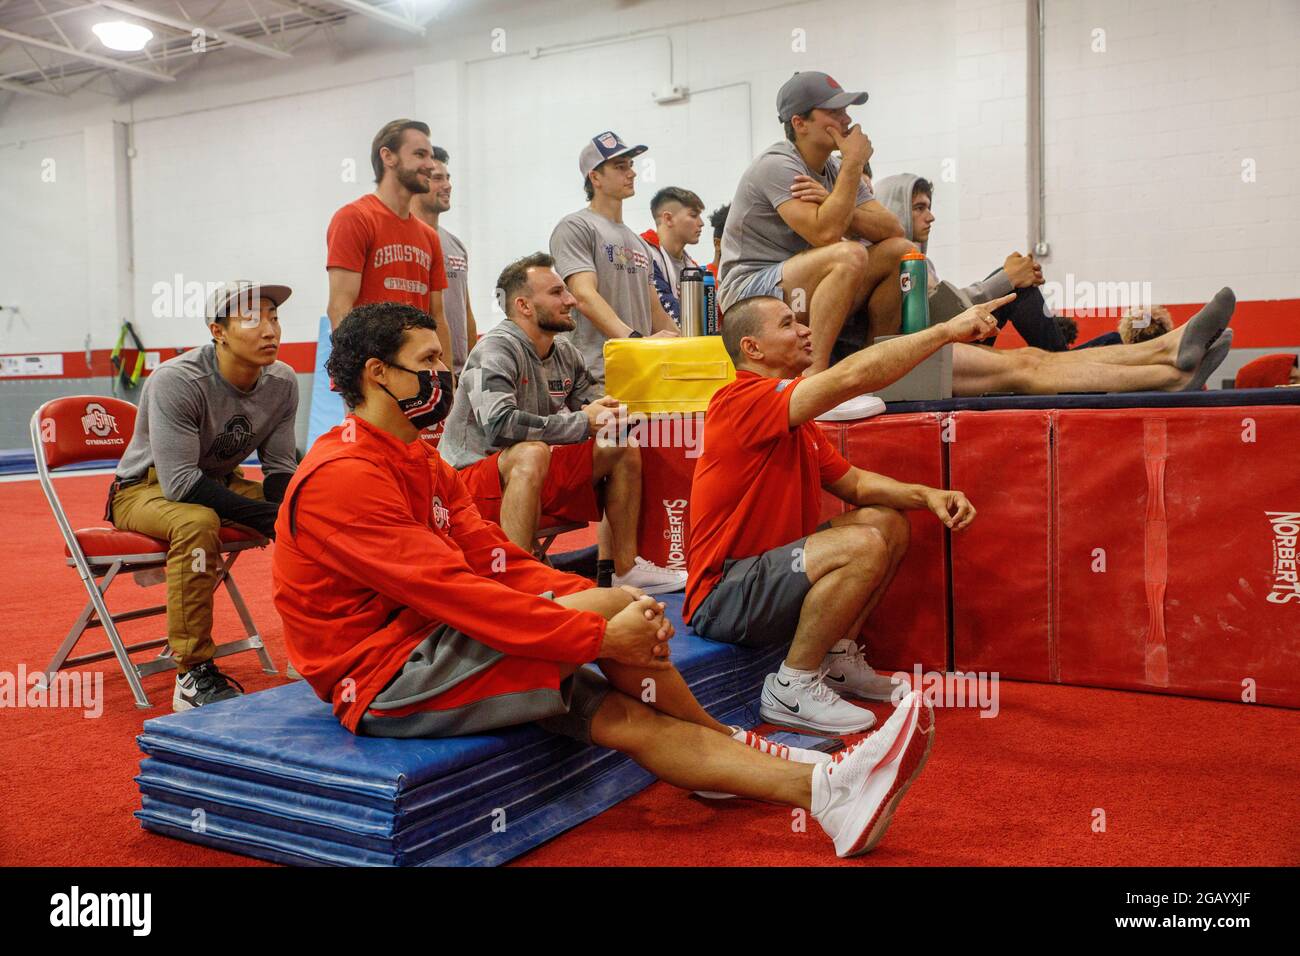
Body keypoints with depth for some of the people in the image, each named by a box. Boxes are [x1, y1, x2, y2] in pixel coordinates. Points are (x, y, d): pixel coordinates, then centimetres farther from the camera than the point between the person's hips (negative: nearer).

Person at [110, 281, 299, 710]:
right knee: (198, 522, -38)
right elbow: (181, 483, -32)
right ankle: (193, 676, -30)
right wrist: (269, 518, -36)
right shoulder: (176, 381, -27)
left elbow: (280, 470, -3)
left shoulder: (282, 382, -10)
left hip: (221, 483, 6)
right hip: (147, 489, -6)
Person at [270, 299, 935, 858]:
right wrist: (601, 633, -24)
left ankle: (824, 790, 0)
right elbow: (456, 593, -25)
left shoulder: (421, 465, 15)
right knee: (609, 608, -19)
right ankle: (726, 740, 2)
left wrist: (590, 595, -12)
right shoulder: (342, 478, -18)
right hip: (385, 682, -9)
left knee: (627, 717, -4)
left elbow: (495, 559, 6)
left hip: (424, 648, 9)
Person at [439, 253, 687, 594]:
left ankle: (625, 567, 4)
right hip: (472, 478, -8)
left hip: (540, 477, 8)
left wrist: (605, 412, -11)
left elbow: (591, 405, 16)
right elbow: (500, 423, -31)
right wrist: (583, 423, -25)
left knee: (625, 448, 3)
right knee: (532, 452, -38)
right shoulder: (496, 350, -18)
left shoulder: (566, 355, 6)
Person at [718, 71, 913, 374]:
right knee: (850, 255, -30)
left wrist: (835, 209, -16)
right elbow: (825, 233, -26)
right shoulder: (777, 165, -13)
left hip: (806, 288, 8)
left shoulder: (836, 170, 12)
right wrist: (854, 162, -16)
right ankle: (814, 373, -32)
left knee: (900, 251, -1)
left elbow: (893, 230, 1)